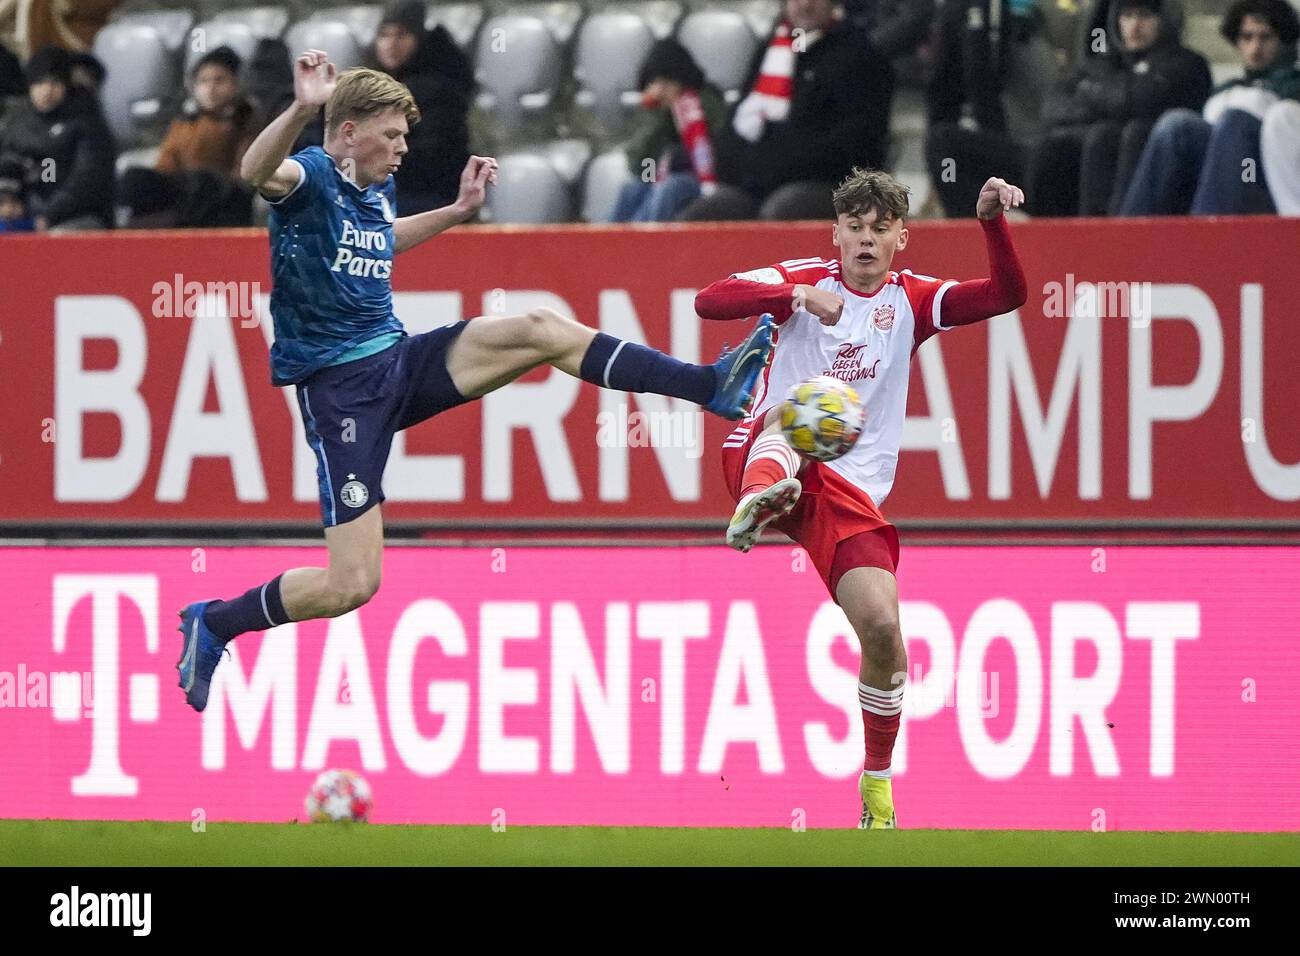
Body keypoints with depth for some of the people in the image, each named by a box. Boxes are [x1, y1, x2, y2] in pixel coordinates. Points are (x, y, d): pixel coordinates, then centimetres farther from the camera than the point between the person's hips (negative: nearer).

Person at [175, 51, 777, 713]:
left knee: (541, 329, -13)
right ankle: (211, 625, 10)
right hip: (337, 387, -7)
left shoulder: (377, 188, 10)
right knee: (352, 585, -12)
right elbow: (256, 172, -41)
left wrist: (458, 210, 27)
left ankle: (711, 386, -16)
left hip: (401, 362, 7)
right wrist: (304, 107, -57)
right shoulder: (310, 176, -14)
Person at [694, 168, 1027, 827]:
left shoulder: (911, 301, 10)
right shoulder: (807, 279, 5)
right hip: (766, 458, -2)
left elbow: (1005, 295, -4)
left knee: (882, 629, -13)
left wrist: (992, 222, -20)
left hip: (851, 489, 2)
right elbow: (709, 301, -11)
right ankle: (760, 499, -71)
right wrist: (794, 294, -26)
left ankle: (877, 784, 7)